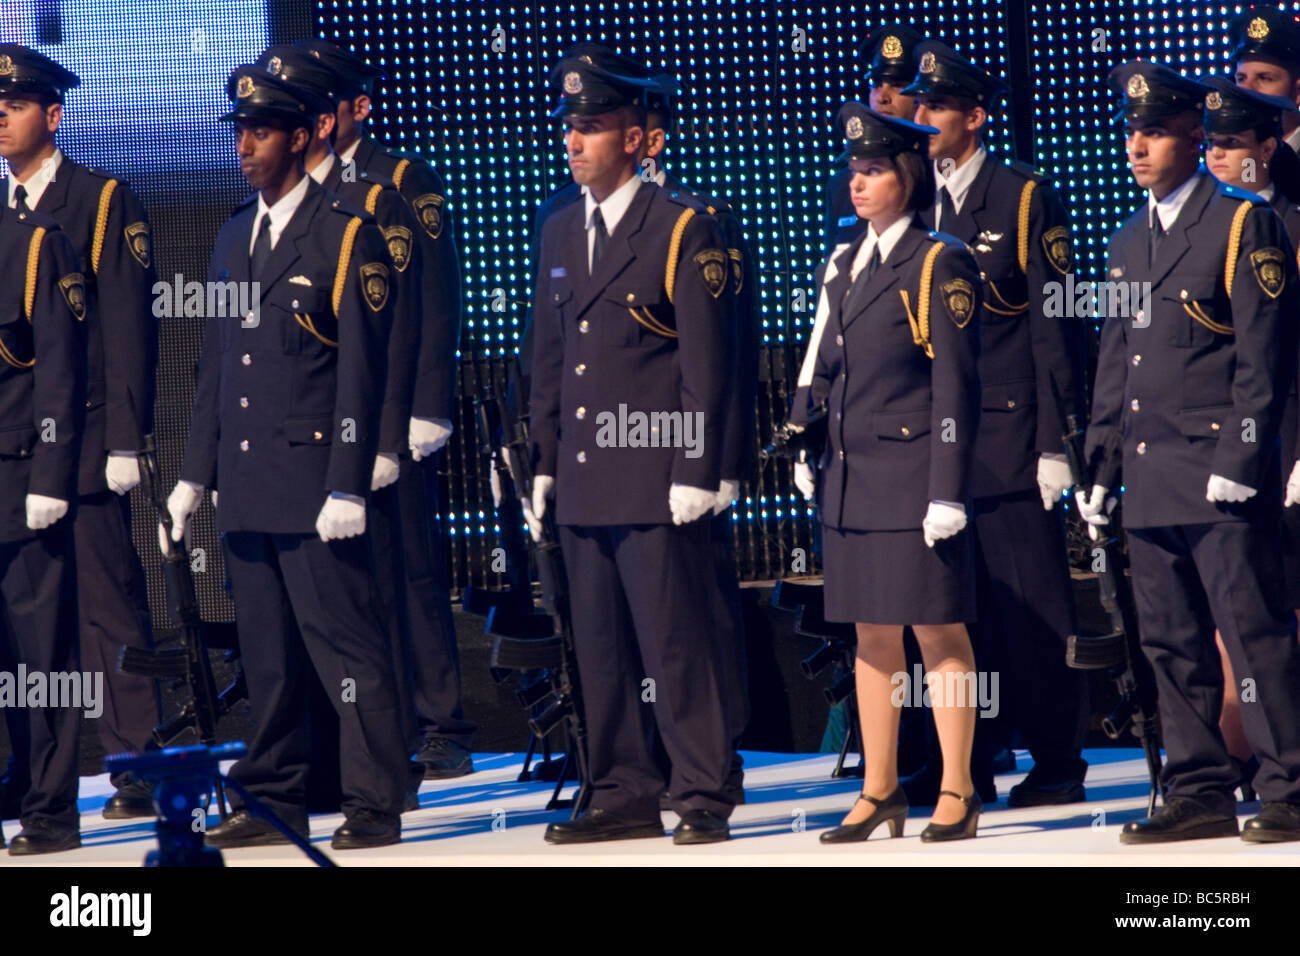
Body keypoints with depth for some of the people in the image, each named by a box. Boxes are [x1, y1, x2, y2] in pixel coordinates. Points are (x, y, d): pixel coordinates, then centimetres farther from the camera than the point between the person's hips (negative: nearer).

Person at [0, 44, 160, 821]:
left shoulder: (105, 203, 1)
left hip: (81, 447, -5)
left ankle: (139, 768, -3)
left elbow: (129, 328, -4)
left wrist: (125, 442, -11)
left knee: (107, 603, -6)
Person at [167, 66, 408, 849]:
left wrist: (348, 487, -15)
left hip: (314, 483, -7)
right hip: (247, 485, 7)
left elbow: (362, 372, -9)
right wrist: (196, 474, 16)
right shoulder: (235, 238, 17)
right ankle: (275, 800, 15)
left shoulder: (348, 235, -5)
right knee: (266, 653, 10)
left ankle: (376, 806, -3)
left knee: (343, 641, -6)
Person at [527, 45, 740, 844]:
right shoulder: (560, 233, 16)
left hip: (657, 480, -7)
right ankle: (625, 794, 14)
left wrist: (696, 472, -13)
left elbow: (707, 360, -8)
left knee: (676, 643, -6)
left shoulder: (684, 230, -5)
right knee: (601, 646, 8)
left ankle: (704, 797, -1)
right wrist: (545, 463, 15)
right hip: (585, 480, 7)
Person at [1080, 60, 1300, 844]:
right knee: (1173, 646, 7)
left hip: (1222, 478, -7)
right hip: (1151, 480, 7)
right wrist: (1103, 469, 15)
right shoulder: (1128, 244, 18)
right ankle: (1201, 793, 12)